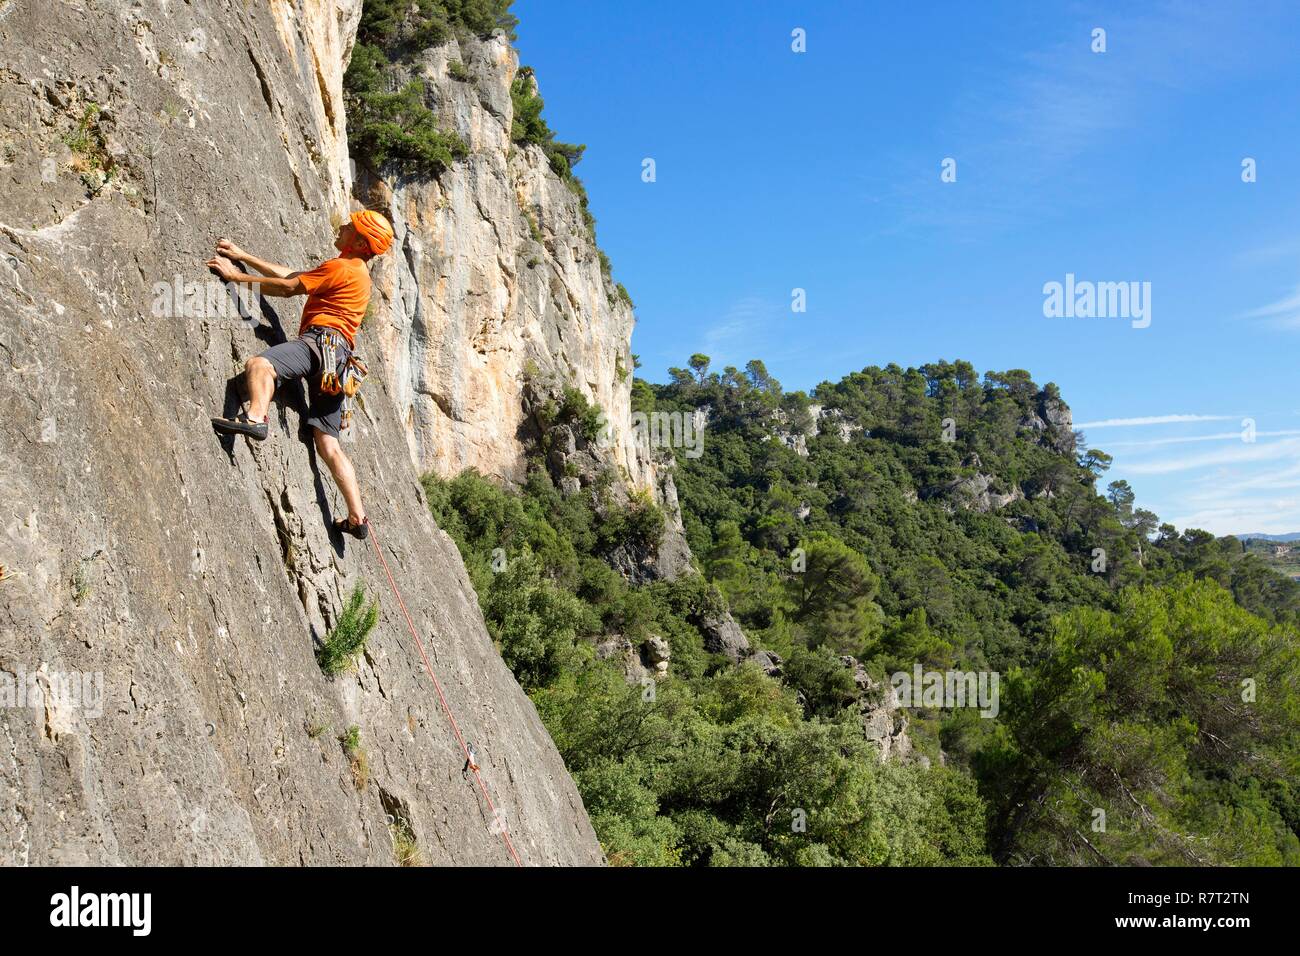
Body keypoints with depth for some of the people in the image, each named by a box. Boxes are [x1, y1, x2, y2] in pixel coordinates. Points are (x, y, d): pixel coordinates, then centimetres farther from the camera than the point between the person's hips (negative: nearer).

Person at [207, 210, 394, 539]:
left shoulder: (340, 268, 2)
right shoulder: (356, 273, 30)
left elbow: (287, 288, 0)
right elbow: (290, 276, 31)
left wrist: (237, 277, 7)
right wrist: (242, 256, 31)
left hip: (323, 341, -9)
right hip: (336, 361, 9)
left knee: (258, 364, -30)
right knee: (328, 444, 5)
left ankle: (255, 419, -57)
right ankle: (357, 518, 2)